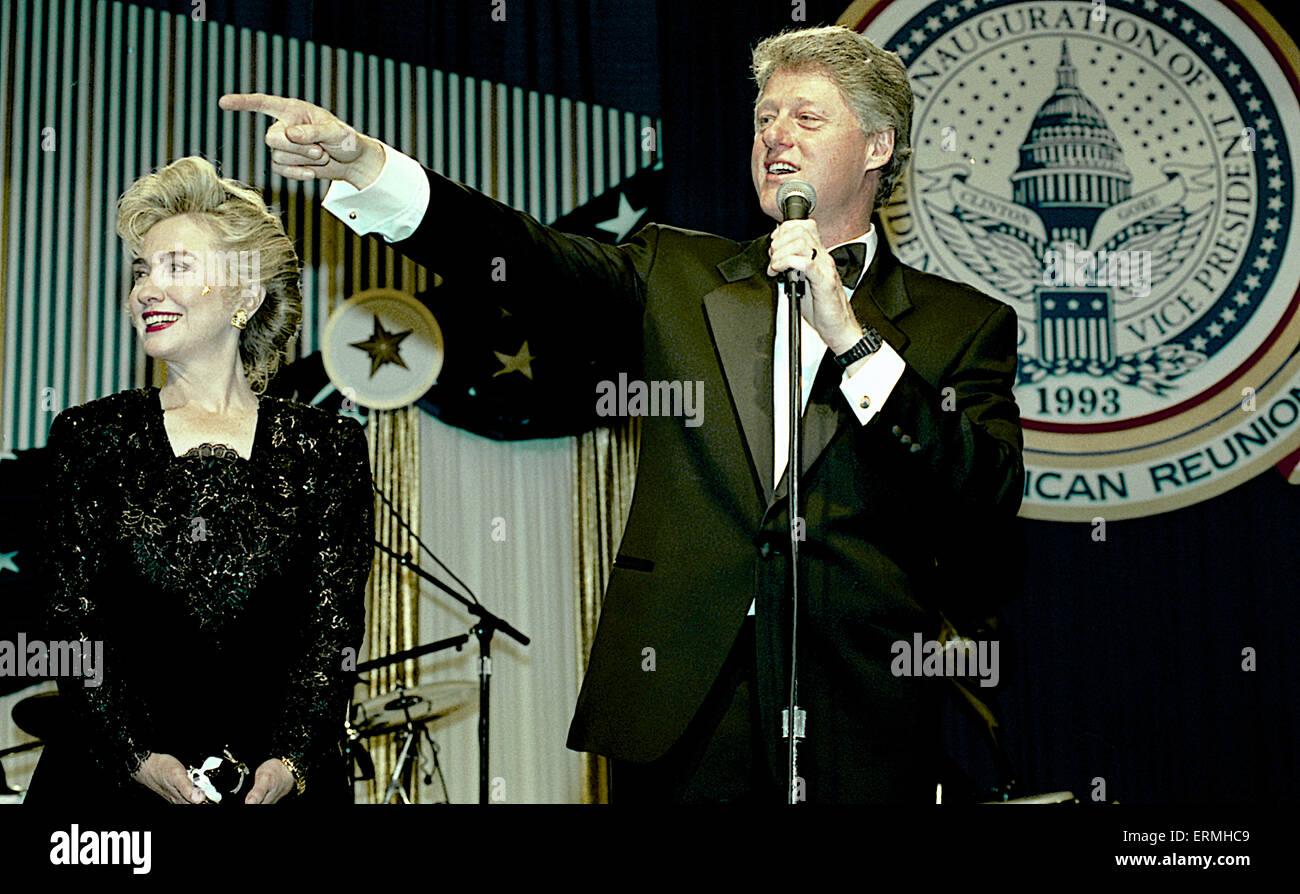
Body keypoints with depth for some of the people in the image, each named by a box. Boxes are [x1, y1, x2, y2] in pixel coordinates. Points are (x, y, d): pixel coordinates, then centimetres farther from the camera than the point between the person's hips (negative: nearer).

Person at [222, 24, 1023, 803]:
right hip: (683, 709, 1)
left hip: (862, 718, -1)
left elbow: (990, 499, -8)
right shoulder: (680, 276, 12)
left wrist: (851, 337, -14)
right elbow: (532, 259, -3)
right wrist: (363, 162, -17)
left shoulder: (964, 325, 6)